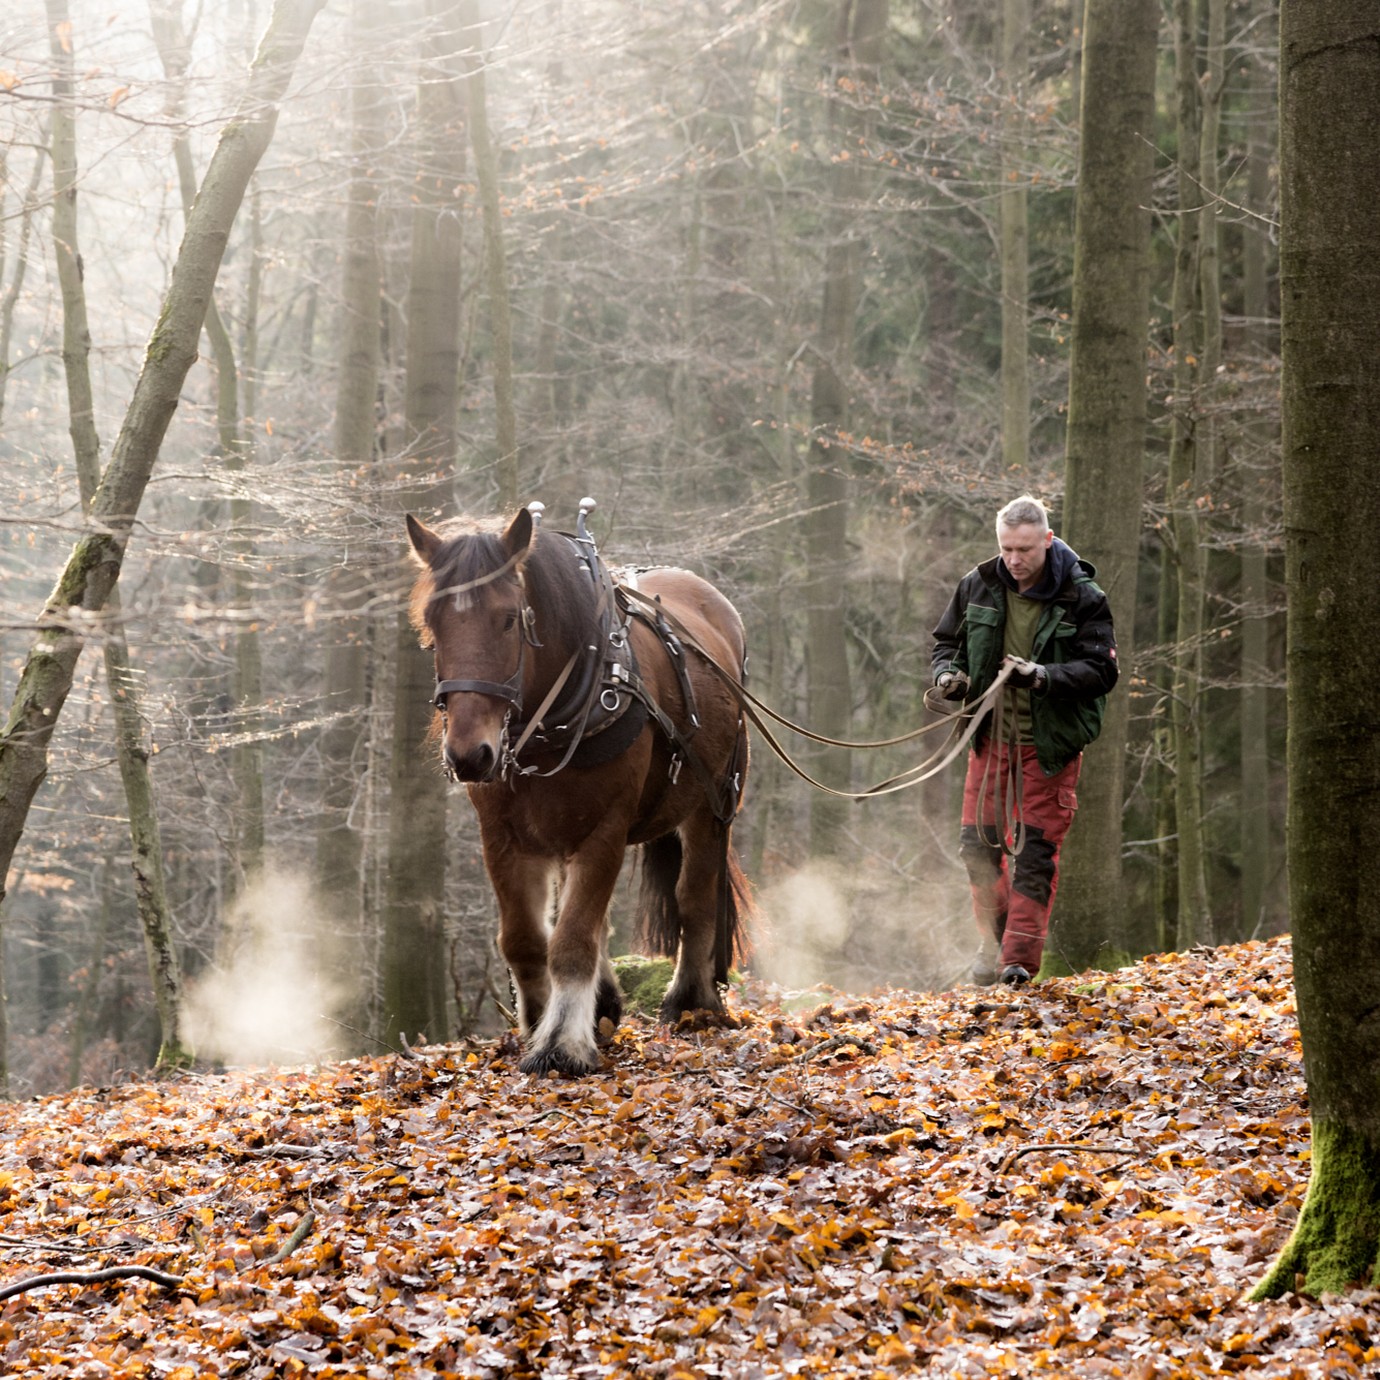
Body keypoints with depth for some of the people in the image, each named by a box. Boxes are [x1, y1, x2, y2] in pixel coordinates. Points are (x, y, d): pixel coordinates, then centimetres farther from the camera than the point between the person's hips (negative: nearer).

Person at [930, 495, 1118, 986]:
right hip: (990, 736, 4)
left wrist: (1045, 676, -27)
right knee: (978, 841, 4)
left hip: (1050, 743, -4)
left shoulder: (1081, 598, -11)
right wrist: (948, 674, -7)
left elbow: (1101, 670, -13)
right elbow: (947, 641, 15)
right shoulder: (978, 587, 1)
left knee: (1037, 848, -3)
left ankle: (1019, 959, 1)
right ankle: (992, 942, 20)